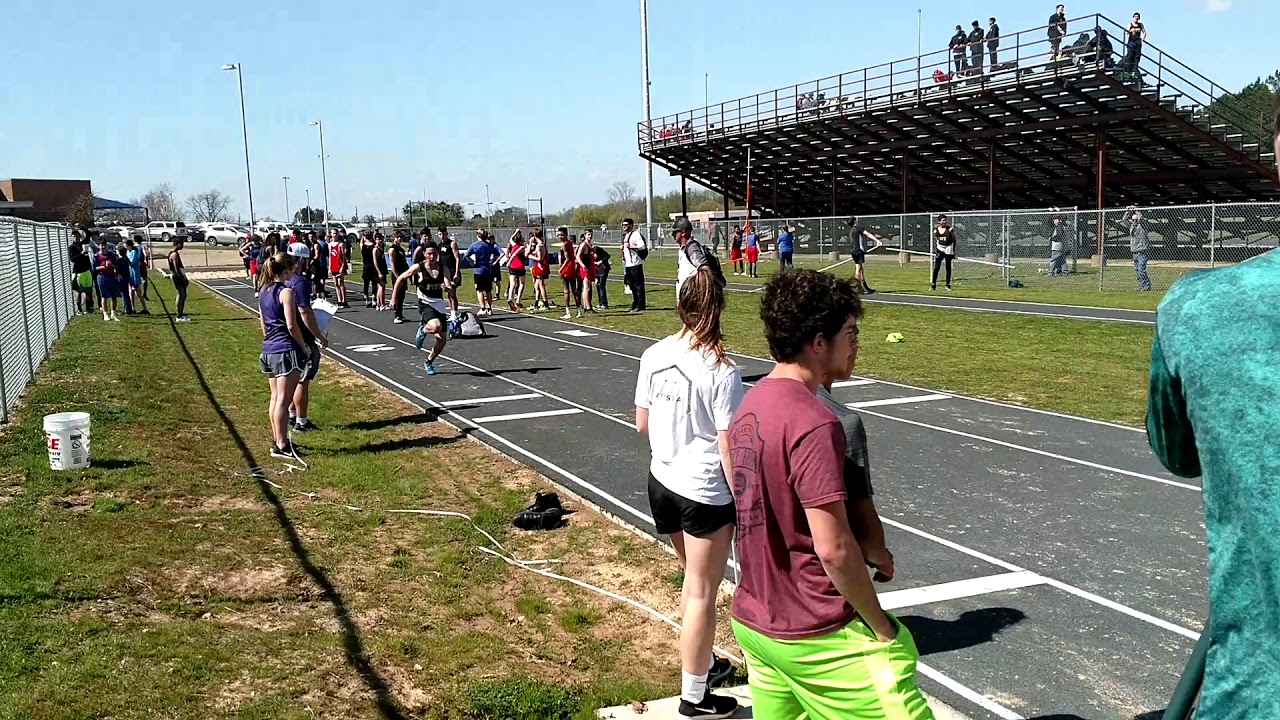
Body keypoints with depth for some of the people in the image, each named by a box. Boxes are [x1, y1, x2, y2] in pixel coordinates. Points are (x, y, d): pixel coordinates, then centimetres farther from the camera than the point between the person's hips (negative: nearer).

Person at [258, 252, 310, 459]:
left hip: (269, 350, 9)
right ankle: (281, 446, 1)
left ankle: (277, 440, 25)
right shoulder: (286, 291, -14)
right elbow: (291, 325, -18)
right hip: (287, 351, -9)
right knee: (283, 400, -4)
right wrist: (305, 347, -7)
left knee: (275, 398, 16)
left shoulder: (264, 291, 11)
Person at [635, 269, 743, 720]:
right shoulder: (722, 373, -19)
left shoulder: (653, 356, -3)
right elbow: (728, 449, -17)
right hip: (705, 493, -6)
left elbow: (641, 425, 6)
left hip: (661, 481, 6)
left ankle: (702, 663, 43)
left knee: (695, 578, 26)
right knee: (702, 594, 8)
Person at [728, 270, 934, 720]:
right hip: (815, 637, -9)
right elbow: (833, 547, -23)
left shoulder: (747, 408, 5)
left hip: (753, 621, 9)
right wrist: (883, 627, -10)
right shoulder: (814, 424, -21)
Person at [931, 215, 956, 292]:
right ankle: (933, 285, -1)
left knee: (948, 267, 5)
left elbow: (954, 240, -2)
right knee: (936, 267, -5)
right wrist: (935, 249, -5)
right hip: (940, 249, 1)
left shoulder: (950, 229, -6)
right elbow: (935, 241, 8)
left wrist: (954, 251, -3)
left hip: (948, 249, -1)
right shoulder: (936, 230, 1)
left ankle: (948, 285, 13)